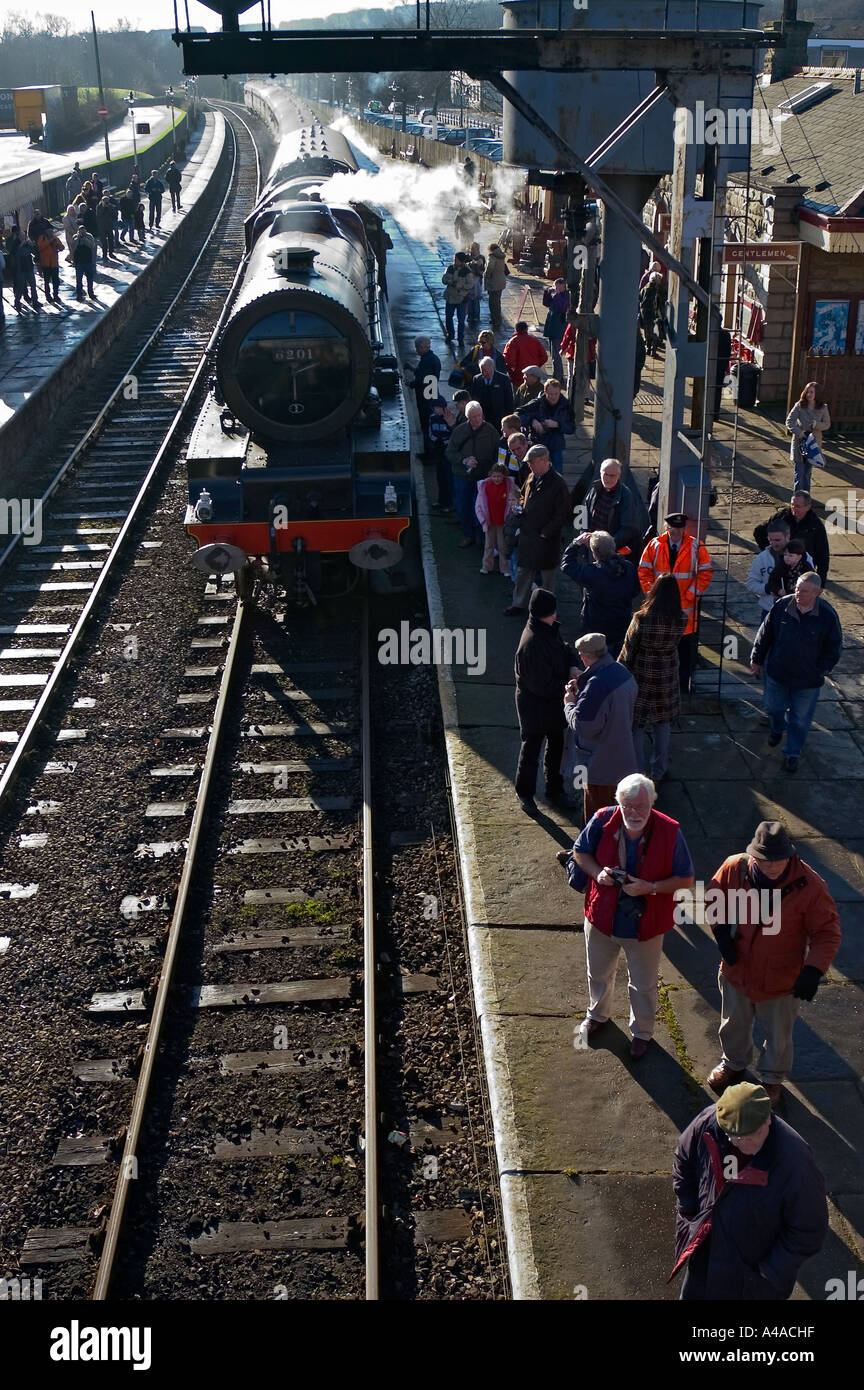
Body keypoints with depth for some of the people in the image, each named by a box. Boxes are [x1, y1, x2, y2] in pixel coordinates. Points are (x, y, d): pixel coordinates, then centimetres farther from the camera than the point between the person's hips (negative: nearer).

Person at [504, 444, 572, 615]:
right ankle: (519, 603, 30)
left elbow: (563, 514, -17)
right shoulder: (532, 478, 4)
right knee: (523, 570, 16)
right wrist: (520, 507, 1)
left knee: (548, 574, 9)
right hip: (527, 534, 7)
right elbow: (524, 496, 23)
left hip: (546, 539, -7)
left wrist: (546, 533, -16)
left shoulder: (557, 483, -18)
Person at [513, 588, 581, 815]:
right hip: (535, 705, -9)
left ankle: (555, 790, 38)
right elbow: (543, 686, -29)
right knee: (530, 750, 10)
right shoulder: (533, 643, -32)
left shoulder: (550, 630, -4)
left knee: (556, 746, 21)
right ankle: (525, 794, 28)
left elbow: (566, 649, 13)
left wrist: (573, 667, -8)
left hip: (554, 702, 9)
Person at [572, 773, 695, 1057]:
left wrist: (650, 888, -27)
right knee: (599, 973, 28)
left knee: (643, 985, 19)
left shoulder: (669, 832, -23)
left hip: (645, 925, -2)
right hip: (602, 917, 2)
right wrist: (597, 872, -20)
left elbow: (686, 879, -14)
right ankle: (597, 1013, 58)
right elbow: (580, 852, 0)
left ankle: (642, 1031, 47)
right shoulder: (603, 821, -18)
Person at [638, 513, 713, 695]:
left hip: (686, 607, -1)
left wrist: (691, 596, -9)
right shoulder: (654, 546, 1)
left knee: (686, 647, 3)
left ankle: (684, 684, 15)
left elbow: (706, 573, -2)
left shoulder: (695, 547, -3)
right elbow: (644, 572, 4)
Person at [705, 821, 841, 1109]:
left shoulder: (810, 886, -27)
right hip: (737, 972, 3)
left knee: (778, 1036, 22)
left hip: (782, 981, -2)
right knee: (734, 1025, 28)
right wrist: (721, 930, -13)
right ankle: (734, 1064, 58)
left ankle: (772, 1079, 50)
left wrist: (814, 970, -27)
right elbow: (713, 898, 2)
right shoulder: (734, 869, -19)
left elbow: (827, 932, -15)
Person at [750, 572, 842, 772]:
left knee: (800, 719, 10)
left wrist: (820, 671, -6)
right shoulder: (781, 606, -13)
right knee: (773, 707, 21)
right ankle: (777, 729, 55)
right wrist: (757, 659, 6)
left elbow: (833, 649, -5)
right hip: (777, 673, 2)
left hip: (808, 680, -2)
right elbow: (765, 634, 1)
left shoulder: (827, 615, -17)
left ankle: (792, 753, 30)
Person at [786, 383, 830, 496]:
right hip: (799, 442, -2)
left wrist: (816, 424, -16)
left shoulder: (823, 408, 0)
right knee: (799, 473, -5)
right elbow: (789, 421, -8)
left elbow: (827, 424, 3)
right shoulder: (799, 405, -6)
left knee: (807, 473, 10)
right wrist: (799, 432, -22)